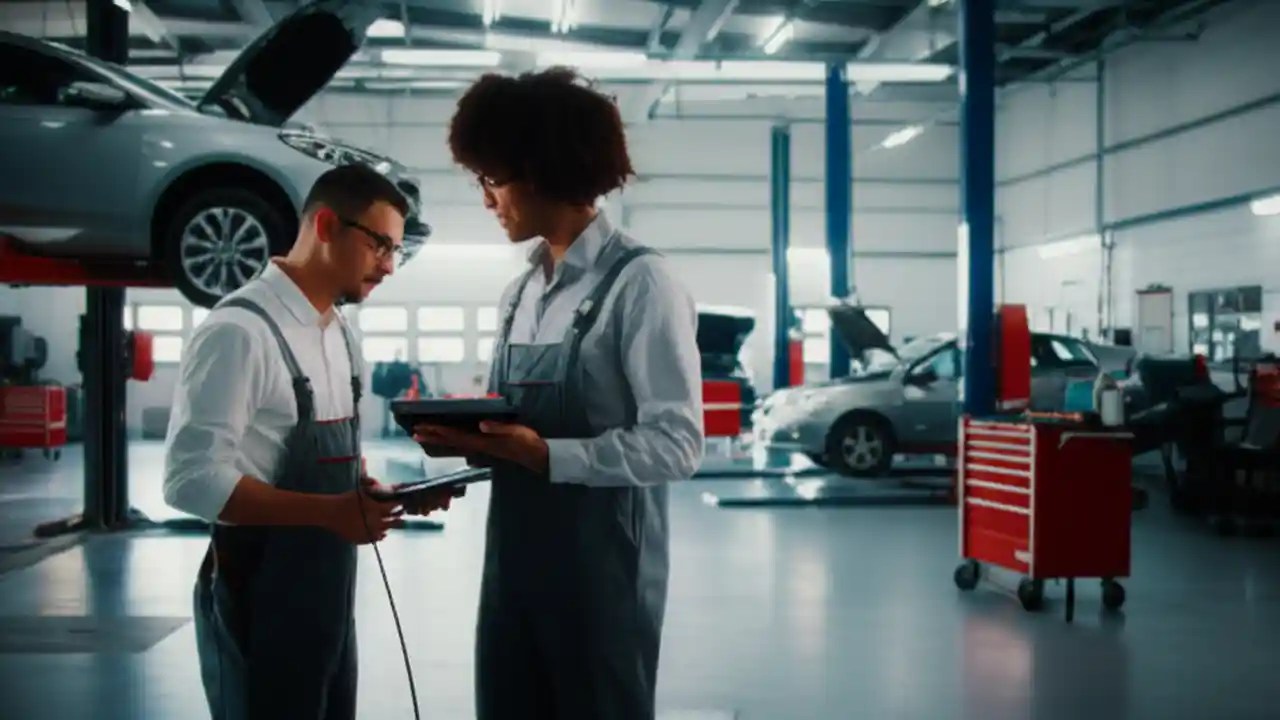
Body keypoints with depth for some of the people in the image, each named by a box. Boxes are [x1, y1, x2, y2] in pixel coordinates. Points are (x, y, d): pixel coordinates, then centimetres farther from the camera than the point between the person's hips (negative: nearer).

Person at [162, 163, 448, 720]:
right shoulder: (239, 331, -18)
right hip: (260, 601, -8)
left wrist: (391, 495, 1)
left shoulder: (340, 335, 11)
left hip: (329, 595, 9)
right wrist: (329, 513, -29)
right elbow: (192, 479, -24)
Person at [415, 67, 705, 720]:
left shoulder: (640, 282, -12)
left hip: (602, 565, -7)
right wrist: (466, 439, -3)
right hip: (514, 558, 7)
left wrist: (546, 456, -25)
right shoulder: (520, 294, 13)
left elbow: (676, 442, -19)